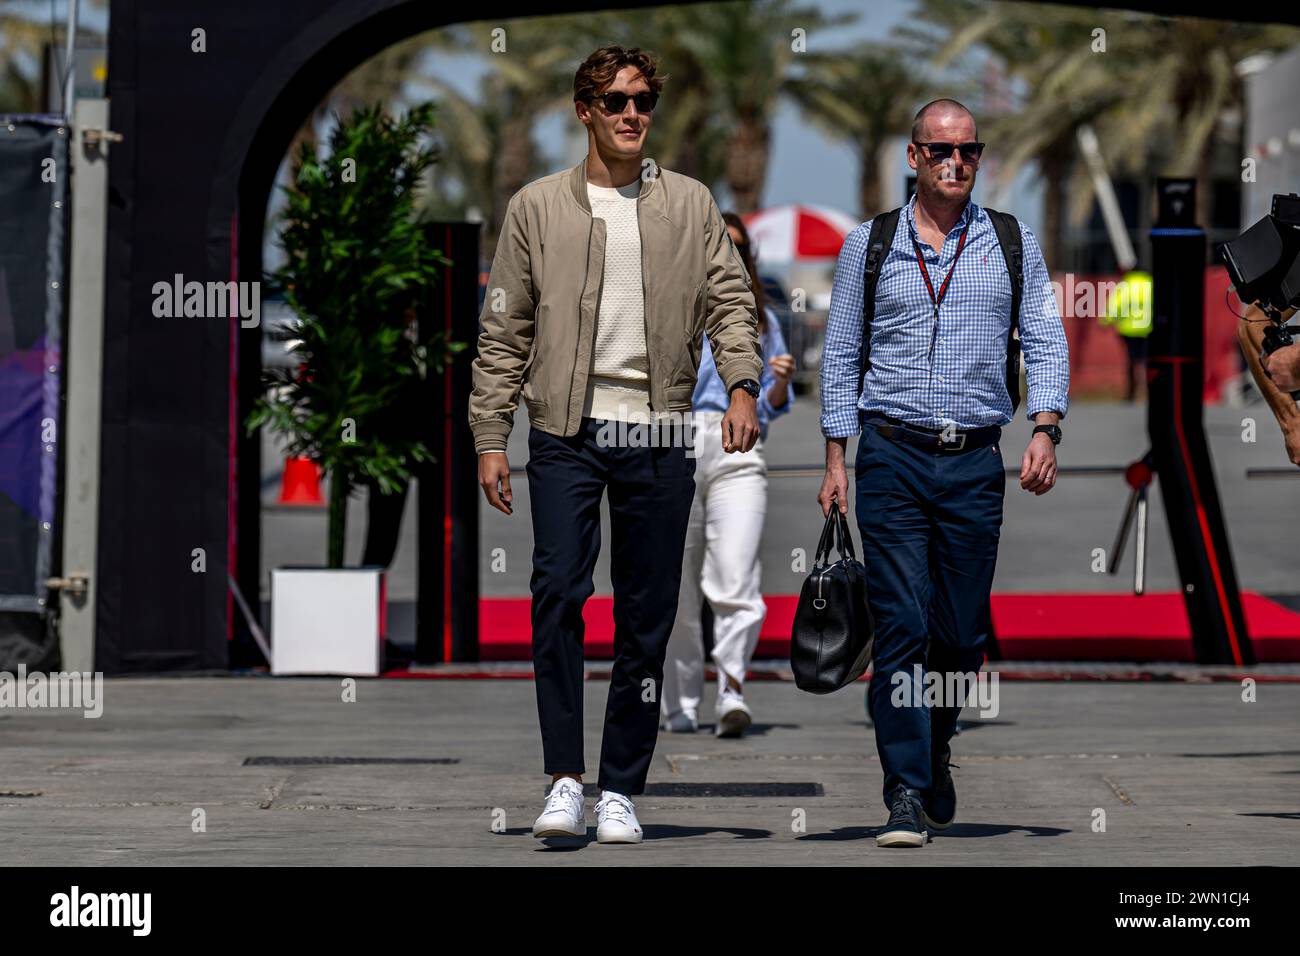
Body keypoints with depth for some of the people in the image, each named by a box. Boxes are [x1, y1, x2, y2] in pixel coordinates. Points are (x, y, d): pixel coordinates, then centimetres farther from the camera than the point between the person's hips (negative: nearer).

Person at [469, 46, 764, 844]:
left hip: (658, 434, 1)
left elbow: (730, 302, 5)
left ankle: (621, 791, 10)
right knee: (558, 591, -16)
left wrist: (742, 386, -14)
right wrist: (492, 437, 2)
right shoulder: (538, 208, 8)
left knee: (647, 614, 2)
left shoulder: (691, 206, 11)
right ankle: (566, 781, -13)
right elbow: (505, 333, 8)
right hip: (566, 431, -1)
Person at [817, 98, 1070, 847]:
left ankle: (935, 752, 30)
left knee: (962, 634, 5)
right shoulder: (869, 245, 7)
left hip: (975, 462, 1)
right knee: (902, 628, -9)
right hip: (892, 456, -1)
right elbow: (841, 355, 10)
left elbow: (1046, 341, 4)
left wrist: (1046, 429, -12)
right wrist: (836, 460, 3)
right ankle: (907, 793, -9)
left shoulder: (1013, 245, 9)